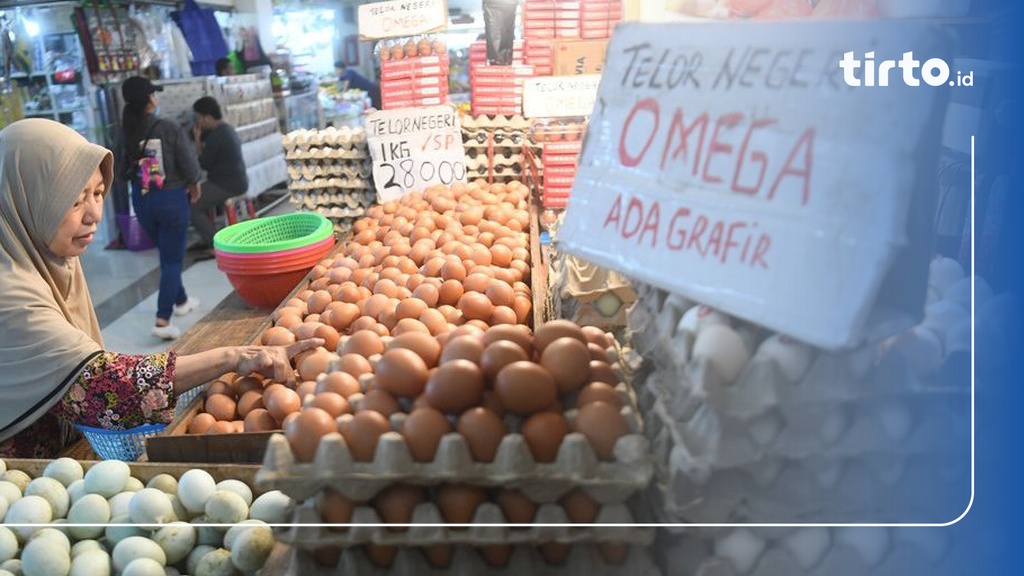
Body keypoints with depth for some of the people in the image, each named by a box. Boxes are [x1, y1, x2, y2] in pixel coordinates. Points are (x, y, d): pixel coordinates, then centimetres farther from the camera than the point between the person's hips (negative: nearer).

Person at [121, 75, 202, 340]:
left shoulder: (127, 132, -4)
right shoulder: (169, 128, -13)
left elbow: (124, 170, -4)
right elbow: (189, 166, -10)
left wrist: (140, 182, 15)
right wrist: (194, 187, 10)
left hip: (141, 199, 4)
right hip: (171, 198, -4)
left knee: (167, 254, 22)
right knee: (173, 259, 2)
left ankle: (181, 301, 39)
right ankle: (163, 320, -7)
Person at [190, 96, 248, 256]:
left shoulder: (216, 136, -20)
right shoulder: (226, 129, 12)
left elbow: (204, 164, -13)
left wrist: (197, 140, -5)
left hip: (227, 186, -11)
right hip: (235, 181, 11)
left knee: (191, 206, -9)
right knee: (197, 197, 20)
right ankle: (207, 239, 23)